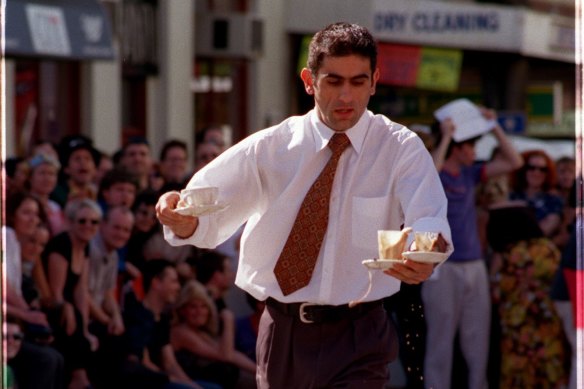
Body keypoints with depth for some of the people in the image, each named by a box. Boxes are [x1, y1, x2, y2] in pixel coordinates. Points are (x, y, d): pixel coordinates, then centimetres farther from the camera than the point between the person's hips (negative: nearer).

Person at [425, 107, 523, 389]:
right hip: (443, 268, -6)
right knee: (441, 342, -2)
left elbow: (514, 162, 13)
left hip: (475, 267, 6)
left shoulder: (470, 174, 11)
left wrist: (495, 127, 4)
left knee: (478, 342, 9)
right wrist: (445, 137, -24)